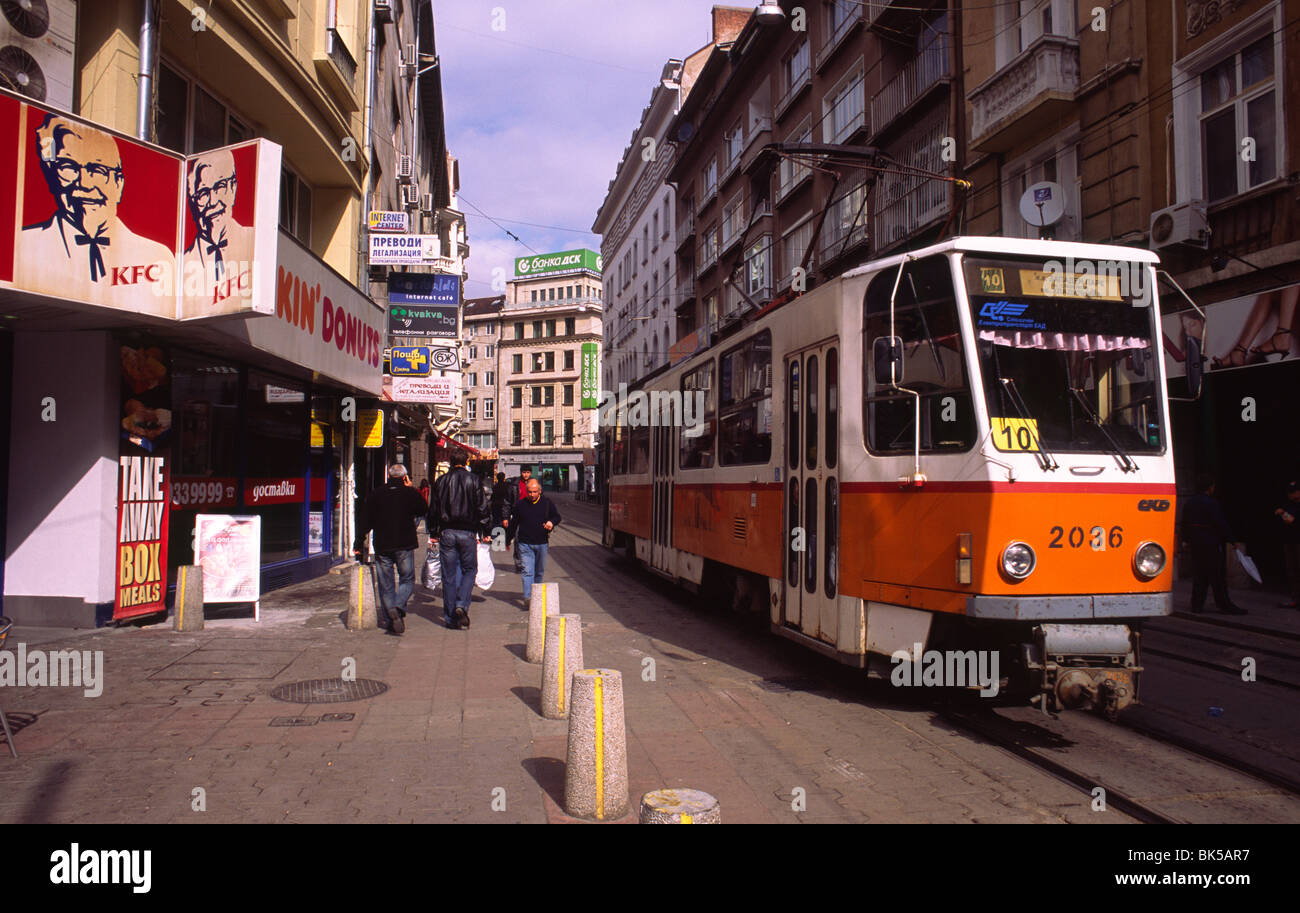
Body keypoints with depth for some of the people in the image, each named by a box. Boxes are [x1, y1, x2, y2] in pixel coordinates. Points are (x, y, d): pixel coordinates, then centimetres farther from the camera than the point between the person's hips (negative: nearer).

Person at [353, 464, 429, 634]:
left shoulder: (376, 494, 4)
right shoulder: (410, 493, -2)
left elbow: (364, 520, 5)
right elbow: (423, 510, 15)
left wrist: (358, 544, 11)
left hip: (382, 547, 2)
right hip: (405, 545, -2)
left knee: (385, 585, 9)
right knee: (407, 580, 7)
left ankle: (391, 620, 8)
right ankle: (398, 608, -18)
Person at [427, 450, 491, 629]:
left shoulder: (441, 481, 5)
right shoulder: (473, 480, -1)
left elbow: (433, 509, 8)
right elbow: (482, 508, -1)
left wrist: (433, 534, 15)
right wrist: (485, 532, 6)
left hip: (446, 532, 2)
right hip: (467, 532, -2)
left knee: (449, 575, 6)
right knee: (469, 570, 11)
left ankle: (450, 617, 8)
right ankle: (462, 605, -10)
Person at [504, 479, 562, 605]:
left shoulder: (547, 503, 3)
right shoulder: (520, 504, 2)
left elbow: (557, 516, 12)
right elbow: (513, 523, 11)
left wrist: (552, 522, -11)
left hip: (541, 543, 2)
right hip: (524, 544, -2)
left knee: (539, 571, 13)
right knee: (527, 571, -11)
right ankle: (527, 597, -18)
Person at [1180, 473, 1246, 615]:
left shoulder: (1188, 503, 11)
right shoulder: (1211, 503, -13)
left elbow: (1185, 523, 18)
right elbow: (1221, 525, -14)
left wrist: (1186, 540, 25)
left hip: (1195, 544, 7)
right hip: (1210, 543, -7)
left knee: (1199, 575, 10)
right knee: (1217, 576, -2)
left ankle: (1197, 605, 9)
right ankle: (1224, 605, 3)